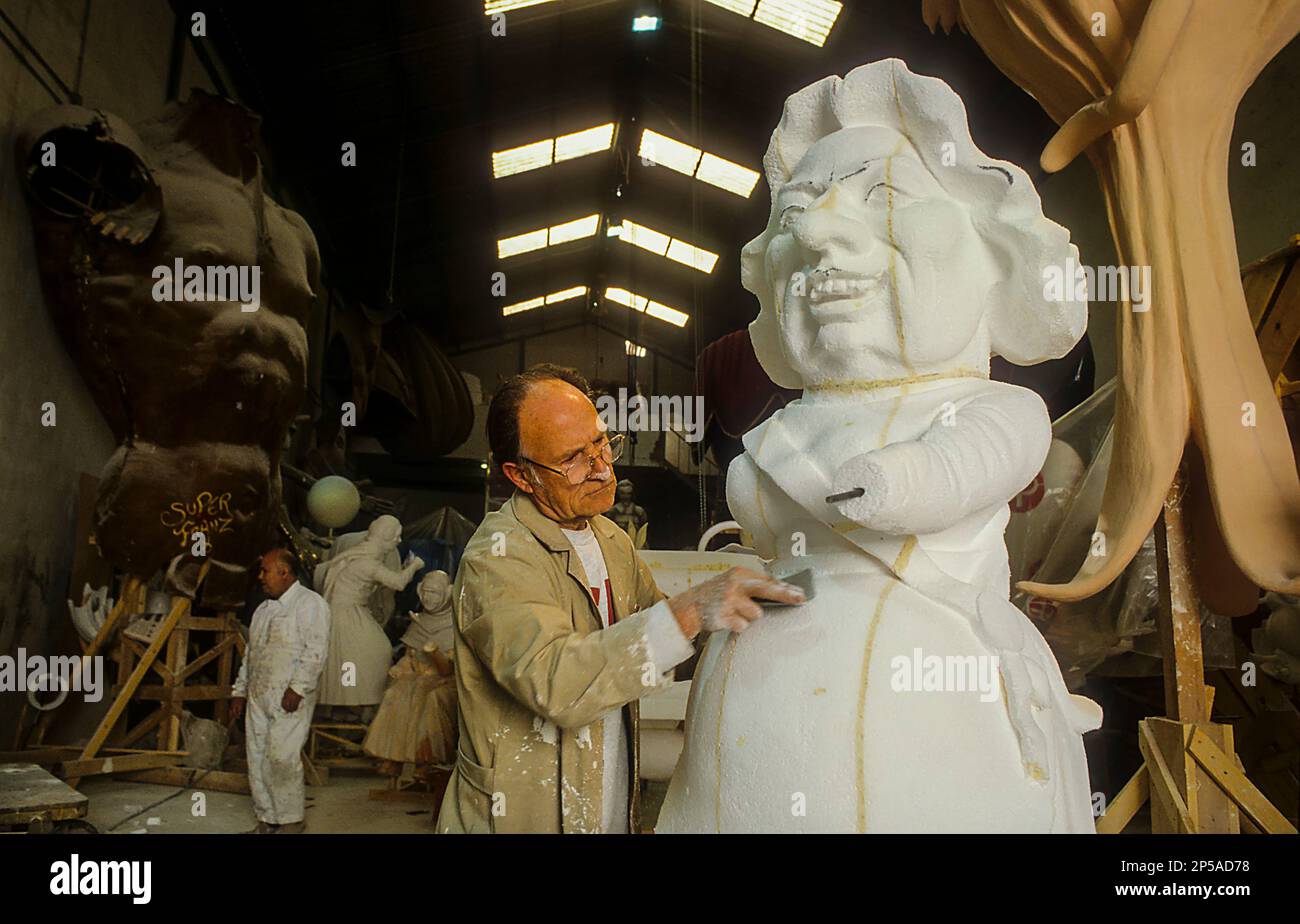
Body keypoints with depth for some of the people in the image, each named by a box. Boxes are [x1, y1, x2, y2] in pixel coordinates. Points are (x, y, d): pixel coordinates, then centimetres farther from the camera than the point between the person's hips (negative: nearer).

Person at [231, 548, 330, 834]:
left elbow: (315, 650, -16)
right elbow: (250, 653, 24)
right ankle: (266, 819, 20)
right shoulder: (263, 610, 20)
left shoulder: (310, 603, -7)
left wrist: (297, 688, -21)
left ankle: (292, 820, 3)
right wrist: (240, 691, 19)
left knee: (282, 757, -10)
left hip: (289, 697, -8)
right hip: (258, 696, 8)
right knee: (257, 757, 9)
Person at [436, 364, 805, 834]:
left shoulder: (611, 539, 5)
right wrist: (688, 612, -40)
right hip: (522, 816, -7)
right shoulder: (496, 557, -21)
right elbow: (553, 682, -35)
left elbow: (654, 632, 13)